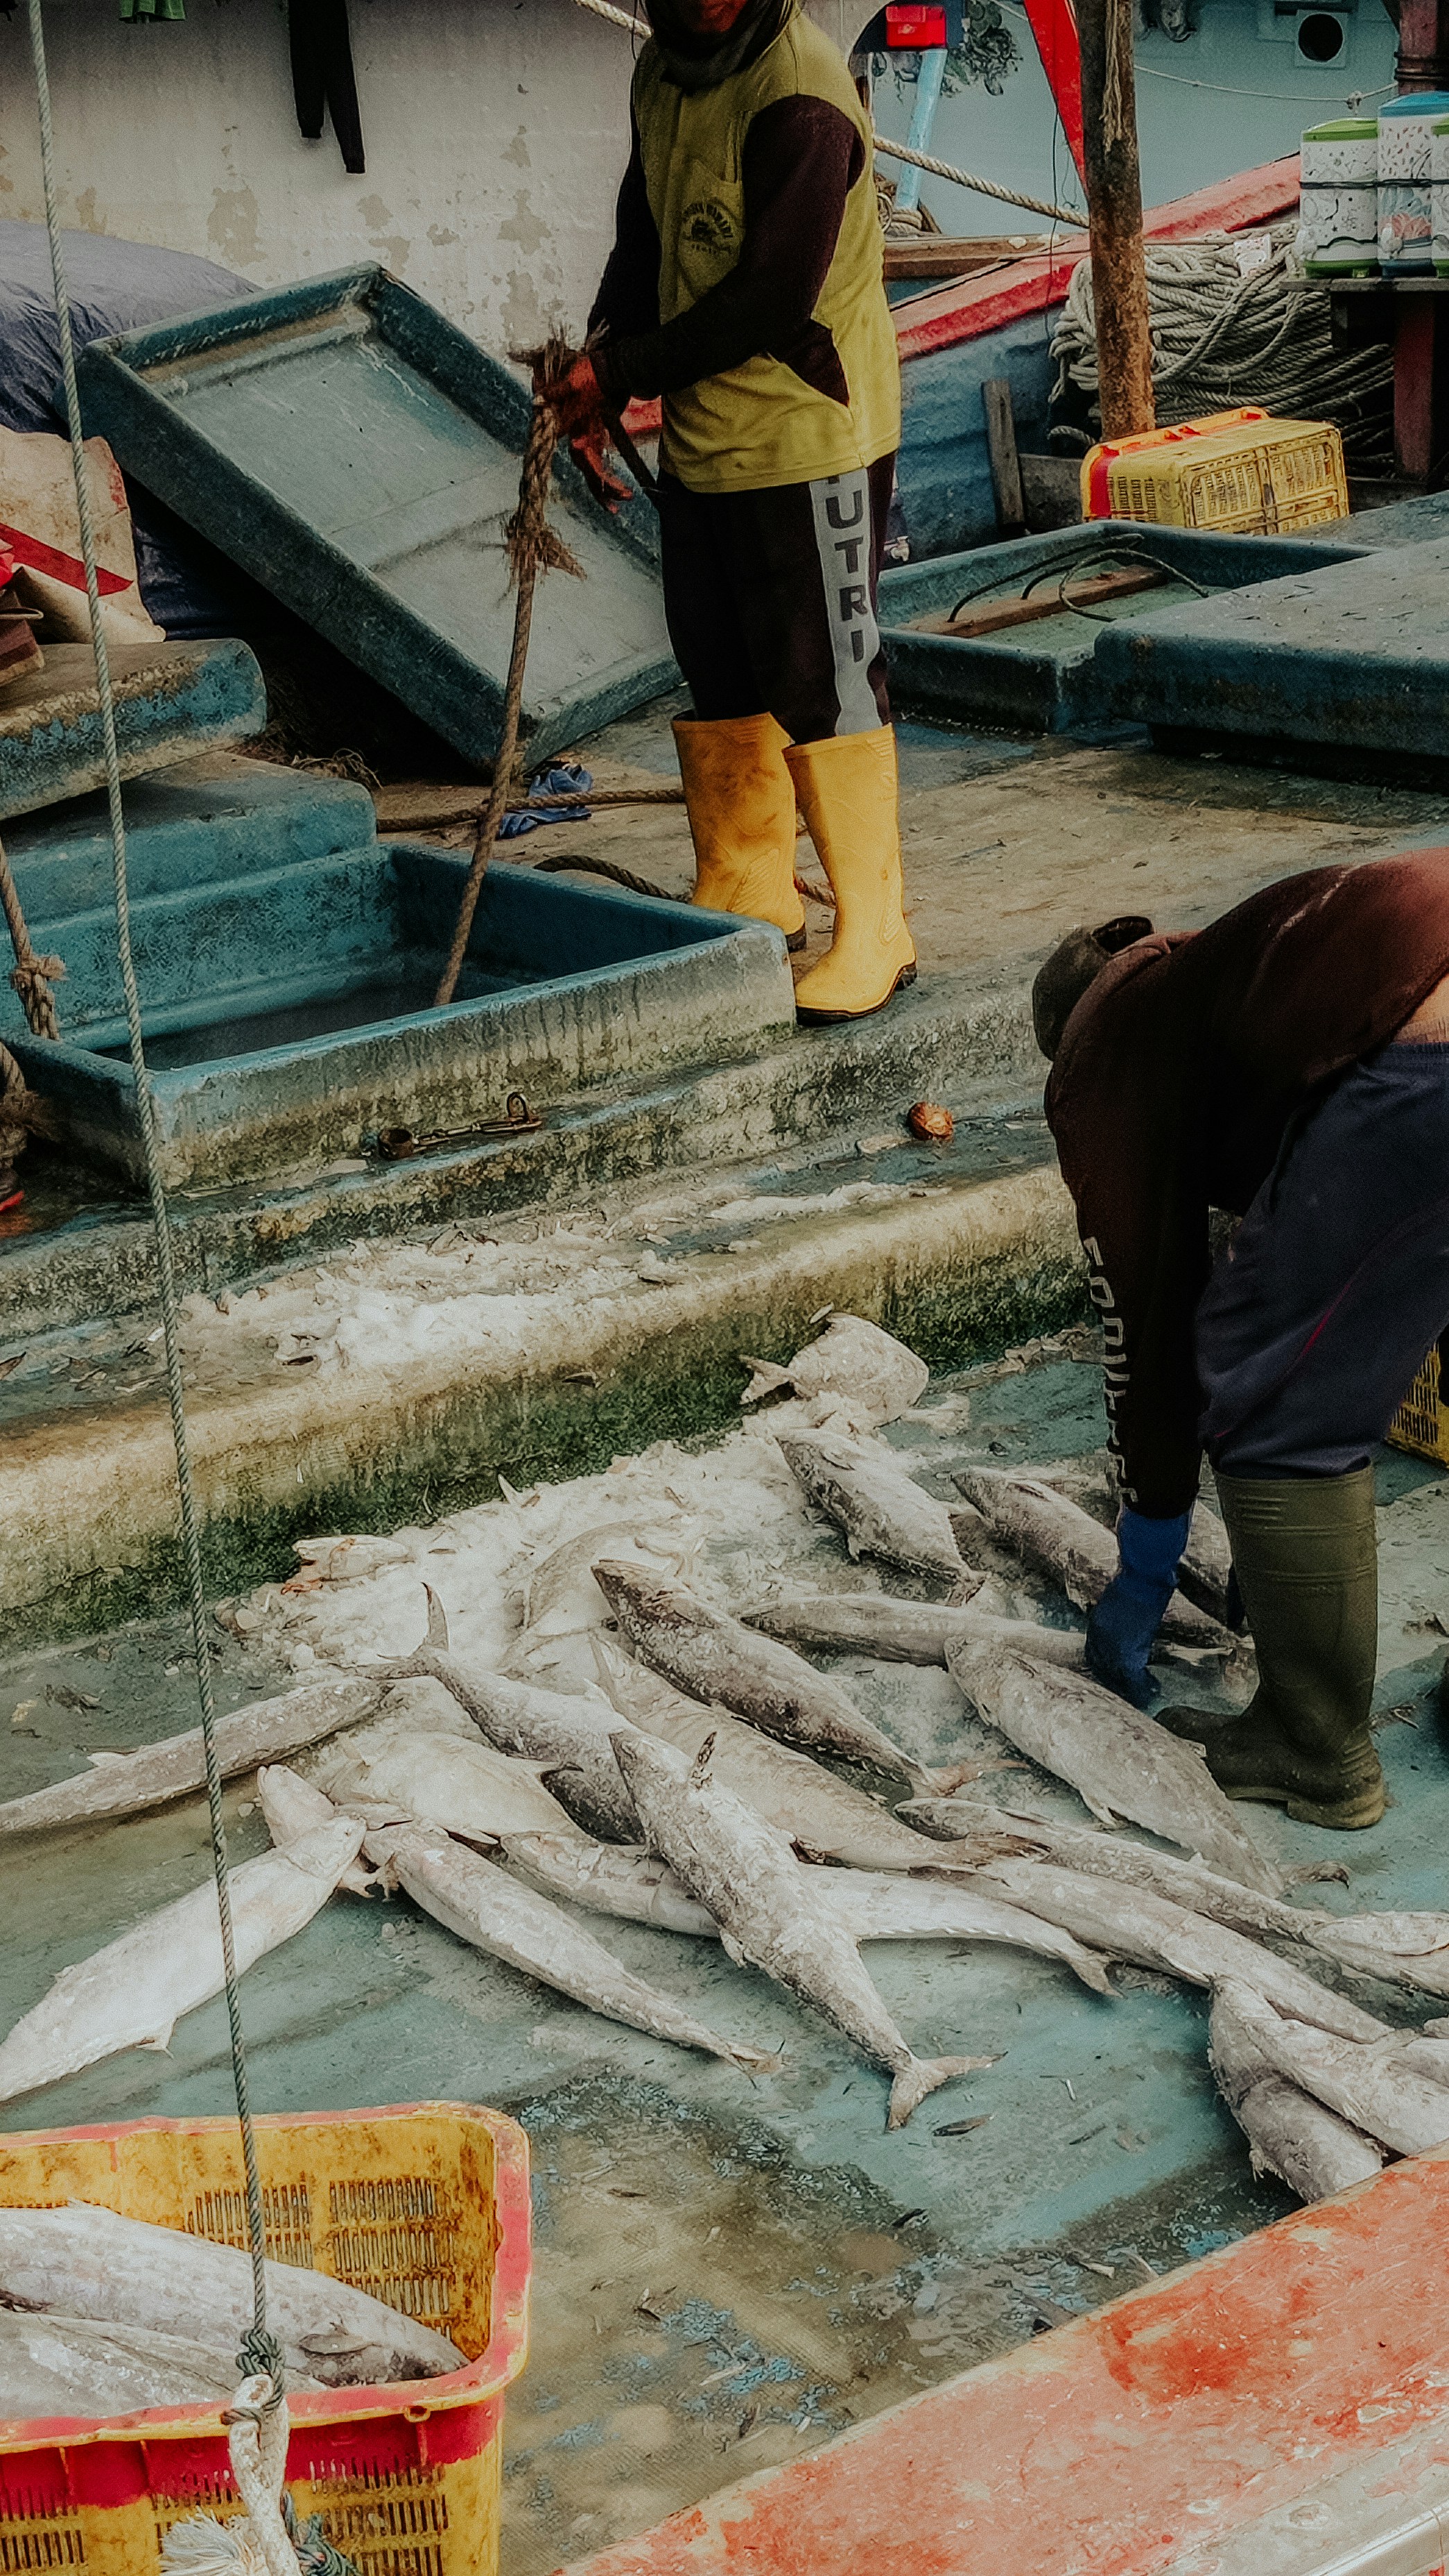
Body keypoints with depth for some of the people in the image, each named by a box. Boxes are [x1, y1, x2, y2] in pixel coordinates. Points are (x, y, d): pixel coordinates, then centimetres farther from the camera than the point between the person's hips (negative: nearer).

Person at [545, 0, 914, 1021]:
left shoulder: (800, 100, -20)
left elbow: (771, 300, -22)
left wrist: (621, 370, -14)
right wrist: (598, 375, 4)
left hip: (810, 440, -9)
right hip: (702, 437, 9)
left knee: (823, 680, -5)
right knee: (721, 673, 16)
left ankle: (874, 931, 5)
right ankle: (750, 893, 31)